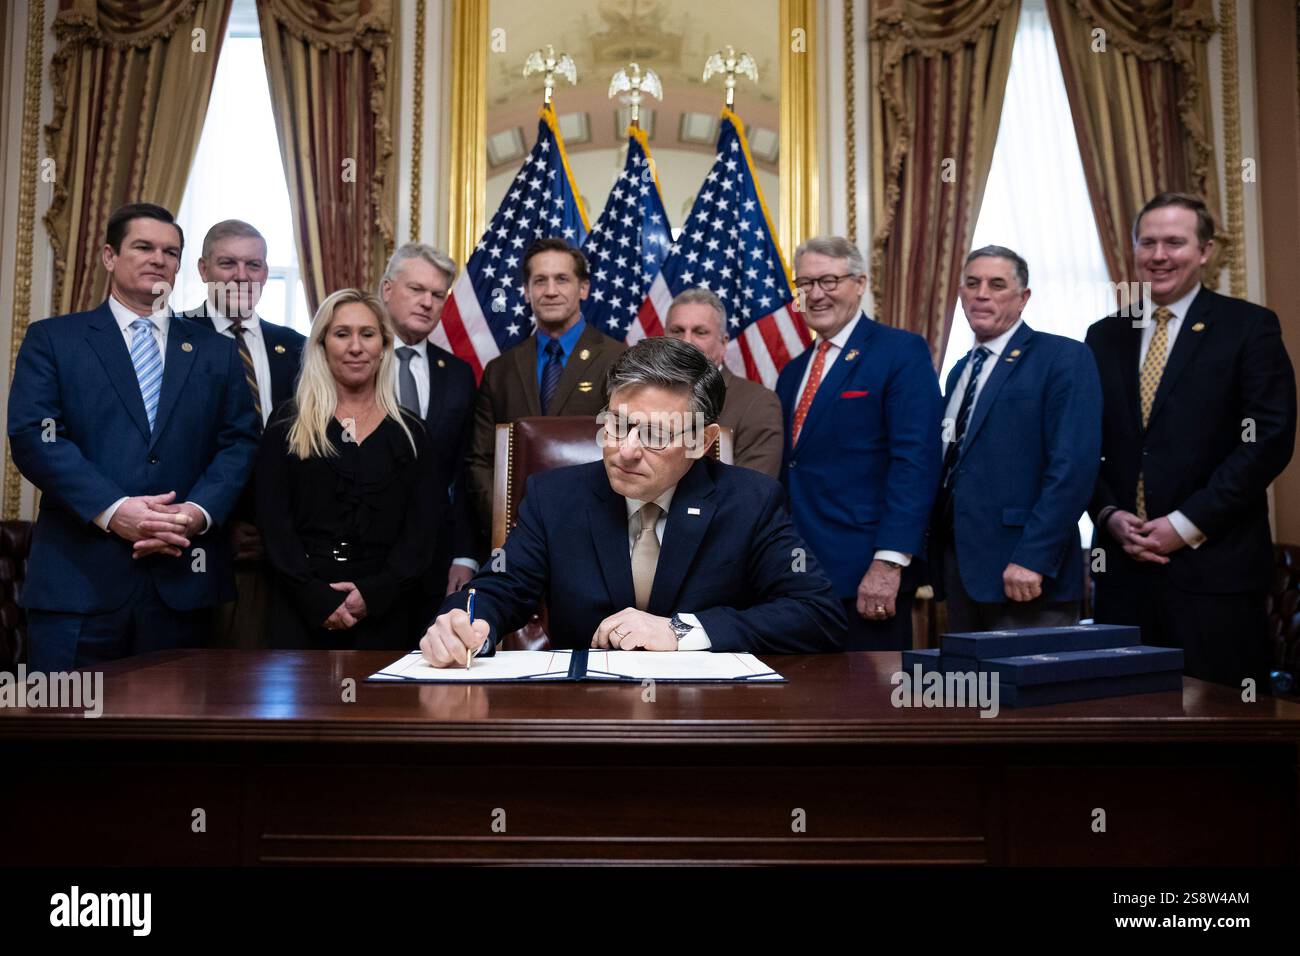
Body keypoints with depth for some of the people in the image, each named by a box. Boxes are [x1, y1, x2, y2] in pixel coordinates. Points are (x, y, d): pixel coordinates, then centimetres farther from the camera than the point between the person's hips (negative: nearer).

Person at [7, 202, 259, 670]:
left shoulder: (216, 351, 14)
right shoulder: (52, 339, 8)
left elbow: (240, 441, 7)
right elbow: (32, 435, -4)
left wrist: (200, 510, -10)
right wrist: (111, 509, -17)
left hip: (184, 575, 2)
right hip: (78, 573, -2)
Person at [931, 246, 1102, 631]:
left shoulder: (1065, 358, -6)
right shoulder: (960, 372, 17)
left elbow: (1073, 466, -15)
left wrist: (1032, 558, -21)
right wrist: (934, 554, 10)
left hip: (1027, 574, -7)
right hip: (958, 568, 7)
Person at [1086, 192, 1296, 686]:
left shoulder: (1249, 327, 1)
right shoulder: (1104, 336, 13)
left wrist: (1188, 524, -12)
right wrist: (1109, 516, -3)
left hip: (1214, 566, -3)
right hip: (1122, 562, 4)